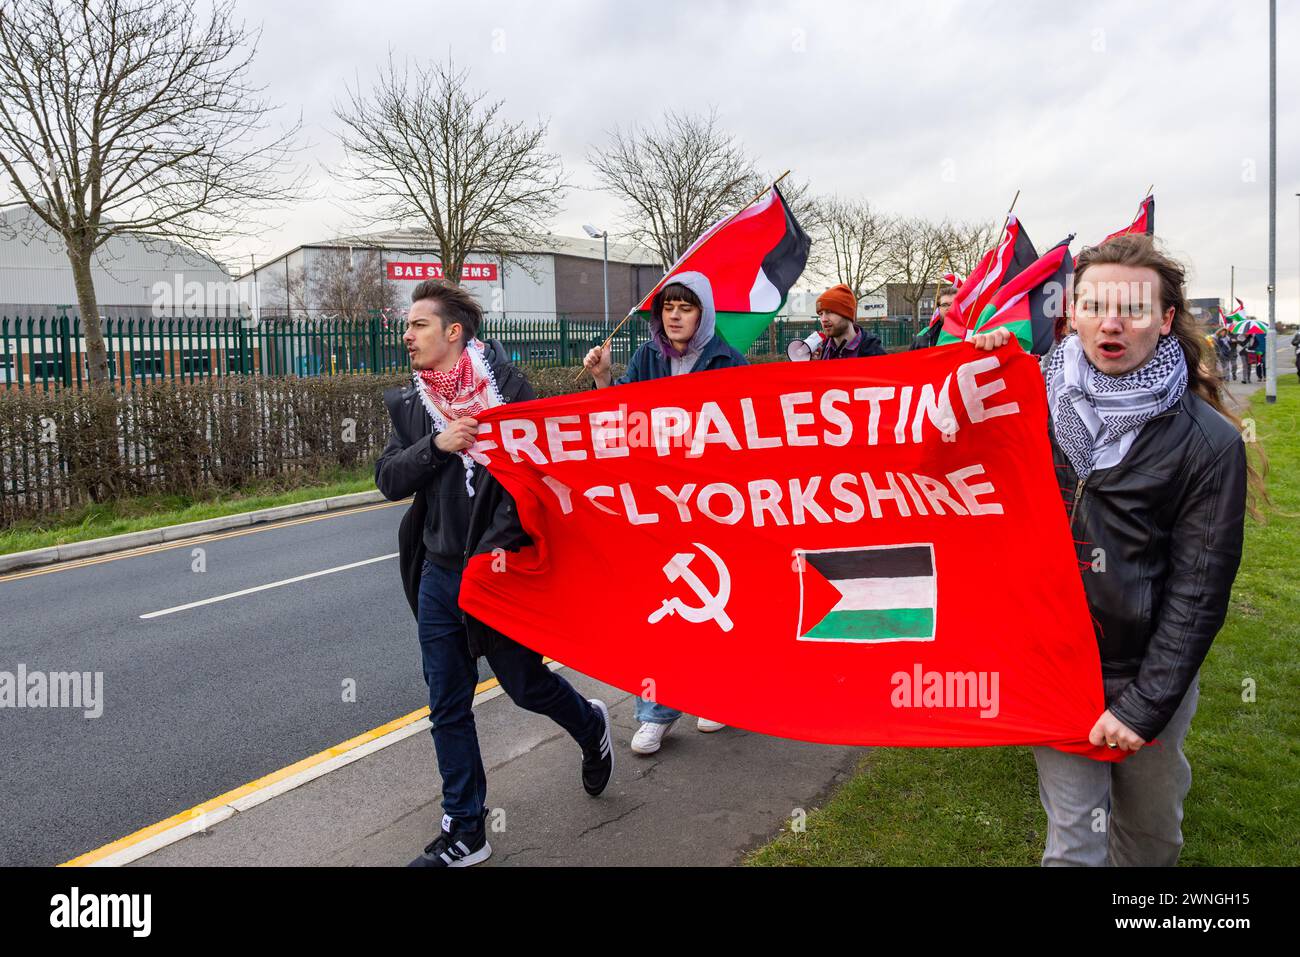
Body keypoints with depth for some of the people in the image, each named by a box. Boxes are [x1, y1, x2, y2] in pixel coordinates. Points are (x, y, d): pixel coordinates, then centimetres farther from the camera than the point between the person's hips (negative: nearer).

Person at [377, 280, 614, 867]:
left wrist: (499, 543, -21)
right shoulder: (410, 403, 8)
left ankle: (591, 726, 44)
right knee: (447, 708, 8)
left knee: (525, 684, 10)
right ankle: (464, 833, 22)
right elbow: (388, 479, 1)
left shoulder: (507, 387, -9)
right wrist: (436, 445, -15)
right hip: (438, 573, 5)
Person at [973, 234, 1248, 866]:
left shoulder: (1207, 440, -11)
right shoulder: (1035, 396, -4)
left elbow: (1197, 592, -10)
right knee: (1073, 840, 7)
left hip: (1148, 674, 0)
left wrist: (1144, 705, -13)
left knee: (1151, 831, 21)